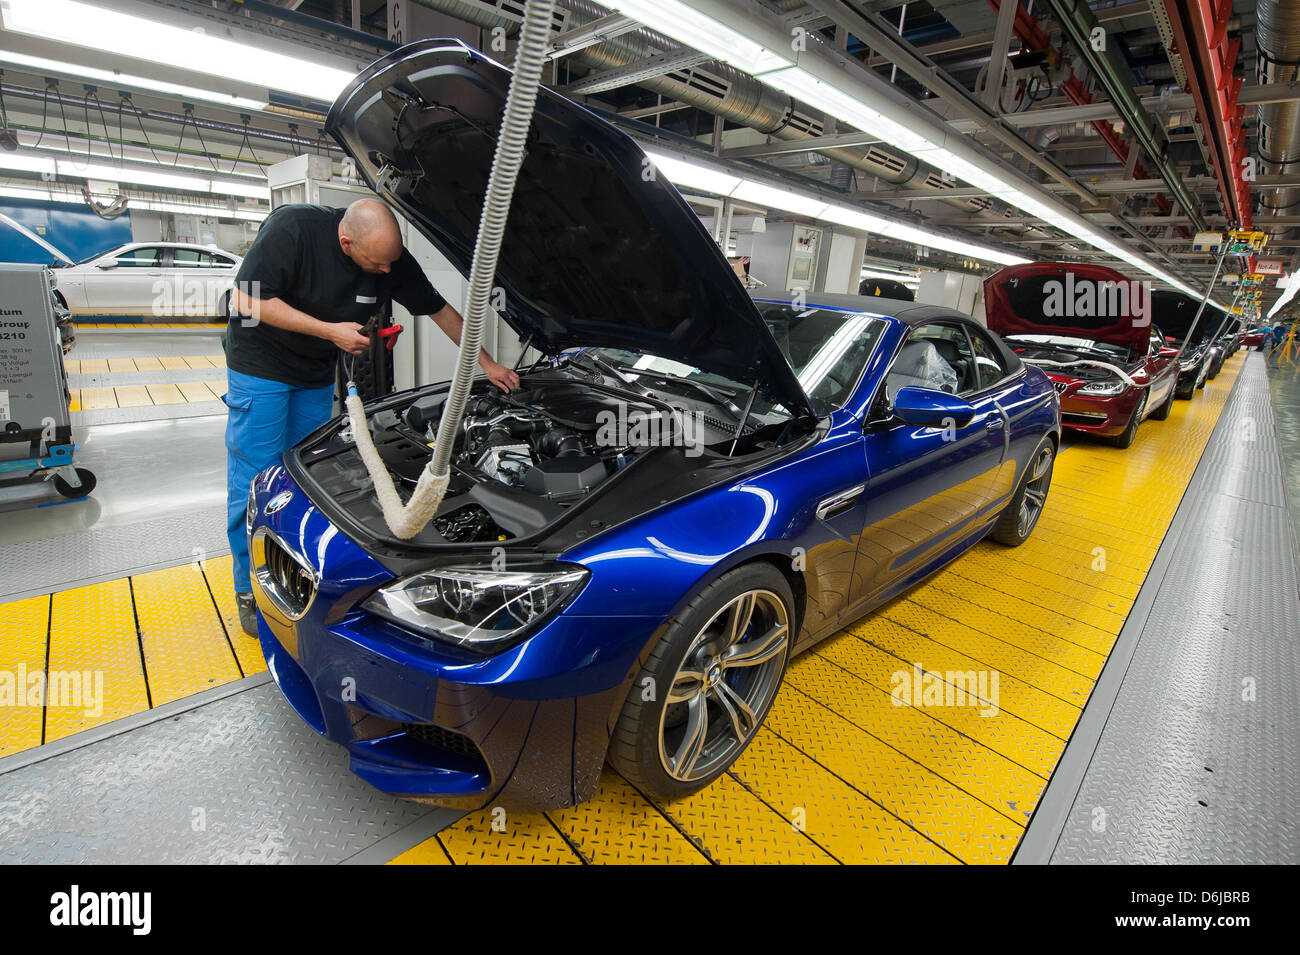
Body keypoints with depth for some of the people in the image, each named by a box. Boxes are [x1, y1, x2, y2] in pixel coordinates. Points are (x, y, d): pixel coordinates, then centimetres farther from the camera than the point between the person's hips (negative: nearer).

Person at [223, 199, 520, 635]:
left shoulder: (393, 259, -12)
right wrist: (331, 331, -28)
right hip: (259, 365, -5)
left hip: (316, 376, 5)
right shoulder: (293, 227, -25)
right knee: (254, 479, -2)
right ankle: (251, 593, 11)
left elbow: (439, 309, -1)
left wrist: (486, 362, -1)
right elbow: (248, 300, -23)